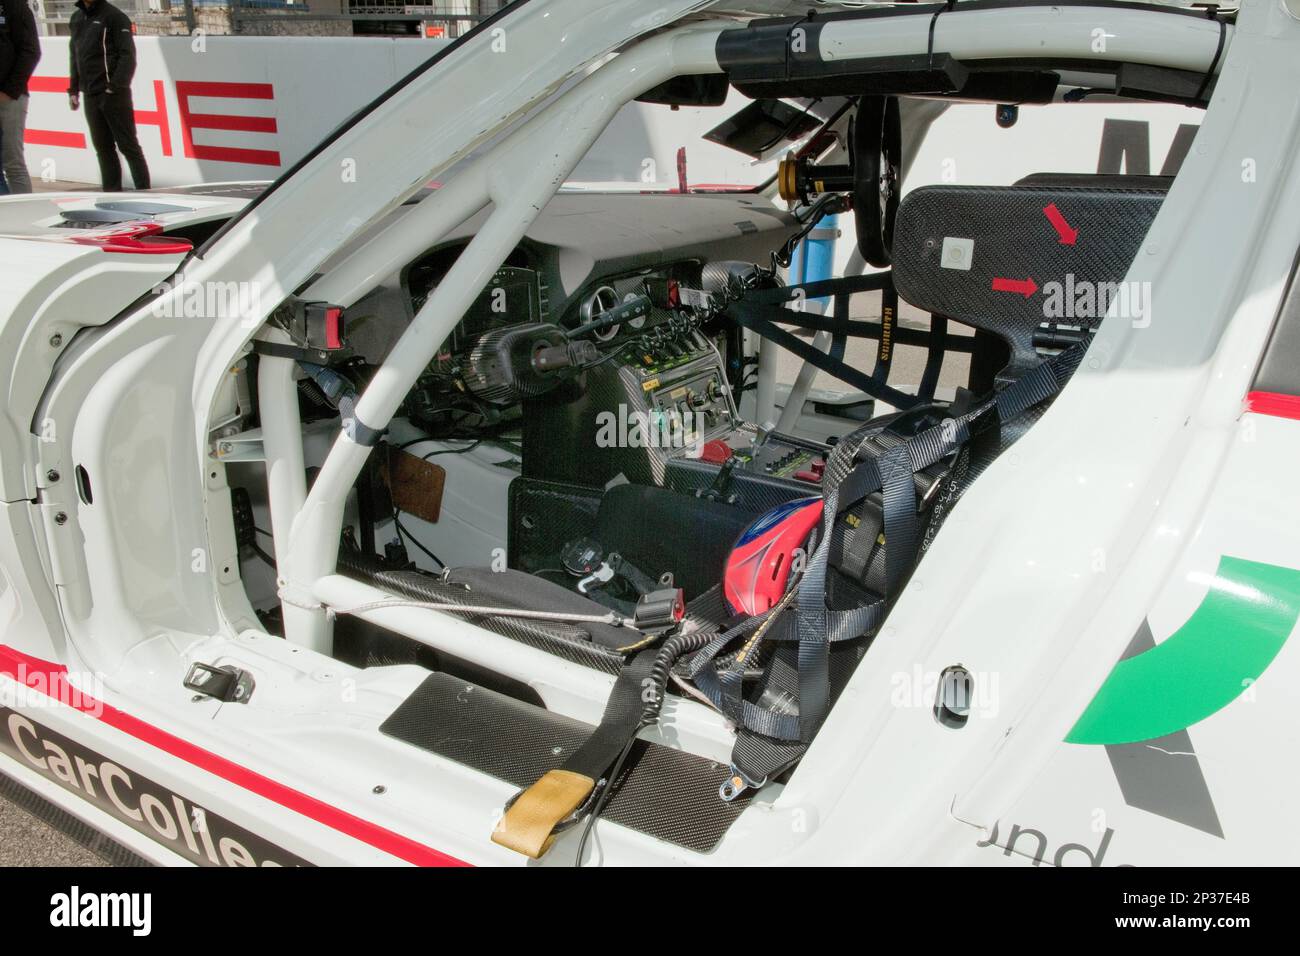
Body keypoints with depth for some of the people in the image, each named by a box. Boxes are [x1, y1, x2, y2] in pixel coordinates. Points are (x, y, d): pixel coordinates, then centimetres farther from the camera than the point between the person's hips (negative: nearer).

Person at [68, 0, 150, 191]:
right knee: (103, 147, 9)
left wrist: (115, 86, -19)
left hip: (114, 95, -6)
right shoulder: (76, 18, 16)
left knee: (128, 145, -3)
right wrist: (73, 90, 14)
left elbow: (128, 56, -11)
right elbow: (74, 56, 20)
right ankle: (111, 192, 15)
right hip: (90, 96, 7)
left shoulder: (115, 16, -5)